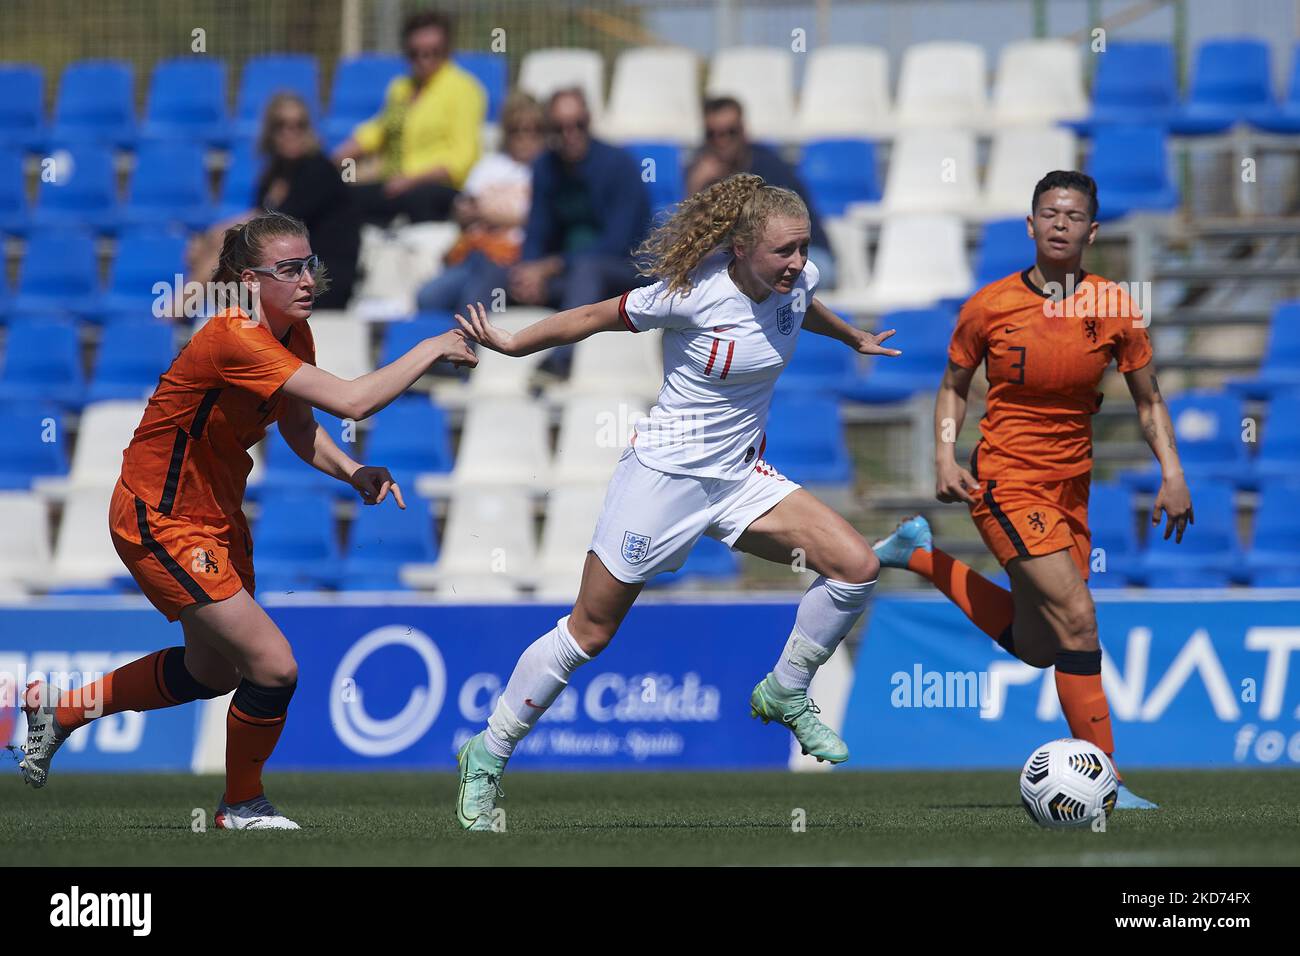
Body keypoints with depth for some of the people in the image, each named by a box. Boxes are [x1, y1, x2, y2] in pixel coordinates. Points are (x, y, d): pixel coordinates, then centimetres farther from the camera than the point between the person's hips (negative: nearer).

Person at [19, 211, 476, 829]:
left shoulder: (294, 333, -2)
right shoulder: (235, 340, -31)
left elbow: (299, 427, 10)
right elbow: (352, 402, -37)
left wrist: (354, 473, -9)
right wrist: (431, 350, -27)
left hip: (218, 515, 10)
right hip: (161, 523, -10)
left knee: (213, 672, 24)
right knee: (273, 666, -13)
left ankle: (60, 708, 41)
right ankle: (242, 805, 13)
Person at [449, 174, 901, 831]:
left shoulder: (796, 281, -4)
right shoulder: (692, 293, -22)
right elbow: (597, 317, -8)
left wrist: (854, 338, 41)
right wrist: (511, 344, -3)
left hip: (739, 476, 6)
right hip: (665, 474, -6)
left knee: (856, 566, -10)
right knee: (590, 631, 0)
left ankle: (784, 695, 12)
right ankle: (486, 758, 16)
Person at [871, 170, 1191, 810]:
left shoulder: (1115, 308, -2)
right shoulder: (988, 307, -8)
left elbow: (1148, 400, 7)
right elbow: (954, 386, 7)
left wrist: (1172, 474, -4)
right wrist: (945, 458, -7)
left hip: (1072, 487, 5)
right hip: (1005, 482, -5)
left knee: (1037, 649, 13)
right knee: (1076, 615, -19)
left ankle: (920, 554, 32)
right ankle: (1105, 779, -13)